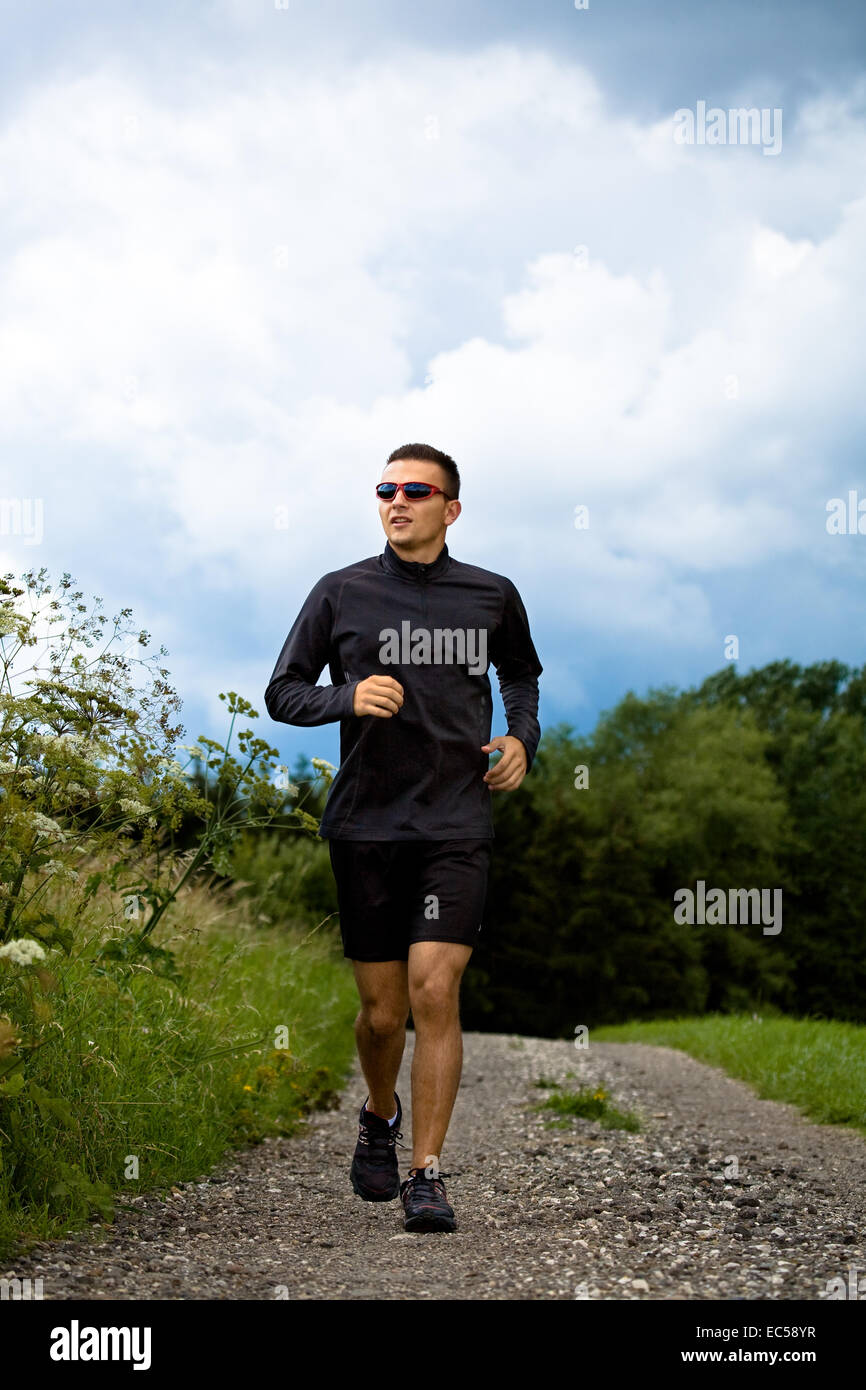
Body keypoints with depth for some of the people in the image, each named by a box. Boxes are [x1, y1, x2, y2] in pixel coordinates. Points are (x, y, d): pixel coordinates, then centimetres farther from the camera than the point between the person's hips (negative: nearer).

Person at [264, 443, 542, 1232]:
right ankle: (380, 1119, 37)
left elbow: (522, 673, 26)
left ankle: (428, 1174, -3)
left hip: (457, 822, 0)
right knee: (382, 1010, 5)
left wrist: (522, 737, 8)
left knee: (435, 992, -13)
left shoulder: (492, 597, 6)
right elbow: (282, 693, 6)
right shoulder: (341, 594, 2)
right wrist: (347, 698, -13)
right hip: (365, 825, 0)